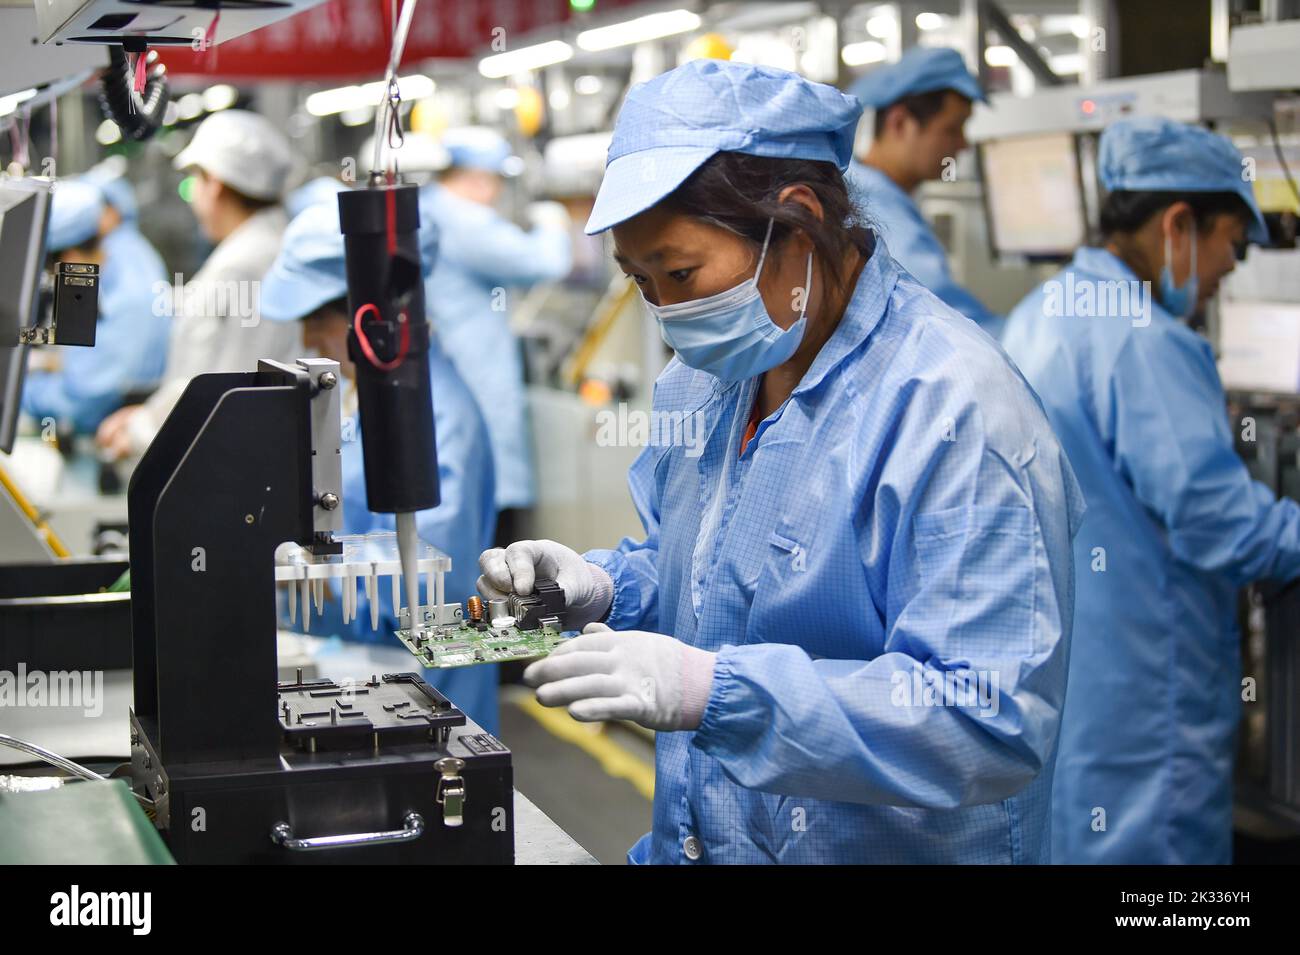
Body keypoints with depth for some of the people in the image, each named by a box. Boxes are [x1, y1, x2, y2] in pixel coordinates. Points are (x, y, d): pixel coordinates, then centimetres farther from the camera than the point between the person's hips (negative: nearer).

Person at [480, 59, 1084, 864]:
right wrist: (598, 588, -4)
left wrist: (715, 690, -34)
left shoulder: (953, 409, -23)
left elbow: (995, 723, -28)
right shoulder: (715, 376, 3)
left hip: (877, 845, -7)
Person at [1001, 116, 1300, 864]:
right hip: (1131, 683, -10)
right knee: (1146, 837, -1)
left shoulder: (1040, 314, 10)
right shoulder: (1145, 342, -21)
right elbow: (1213, 514, -23)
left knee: (1050, 831, 18)